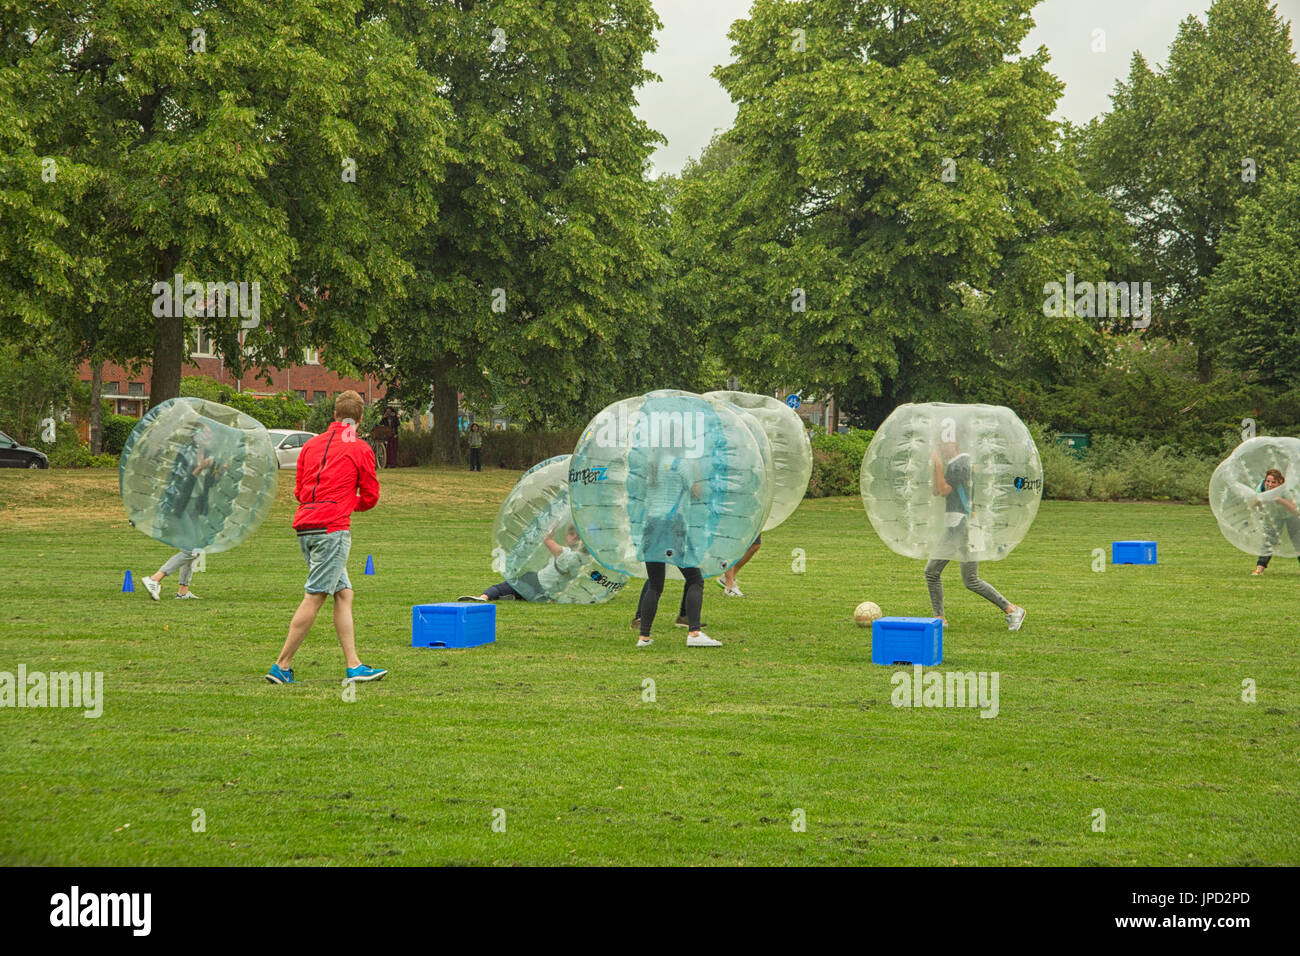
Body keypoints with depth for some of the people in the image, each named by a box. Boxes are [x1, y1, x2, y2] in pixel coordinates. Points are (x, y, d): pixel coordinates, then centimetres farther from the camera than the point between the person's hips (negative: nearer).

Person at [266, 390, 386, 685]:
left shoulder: (311, 445, 17)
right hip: (333, 528, -7)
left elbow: (299, 491, 21)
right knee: (314, 597, -5)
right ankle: (282, 666, -7)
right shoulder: (360, 449, 1)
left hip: (304, 526, 7)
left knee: (344, 594, 11)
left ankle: (353, 665, 7)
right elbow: (370, 497, 6)